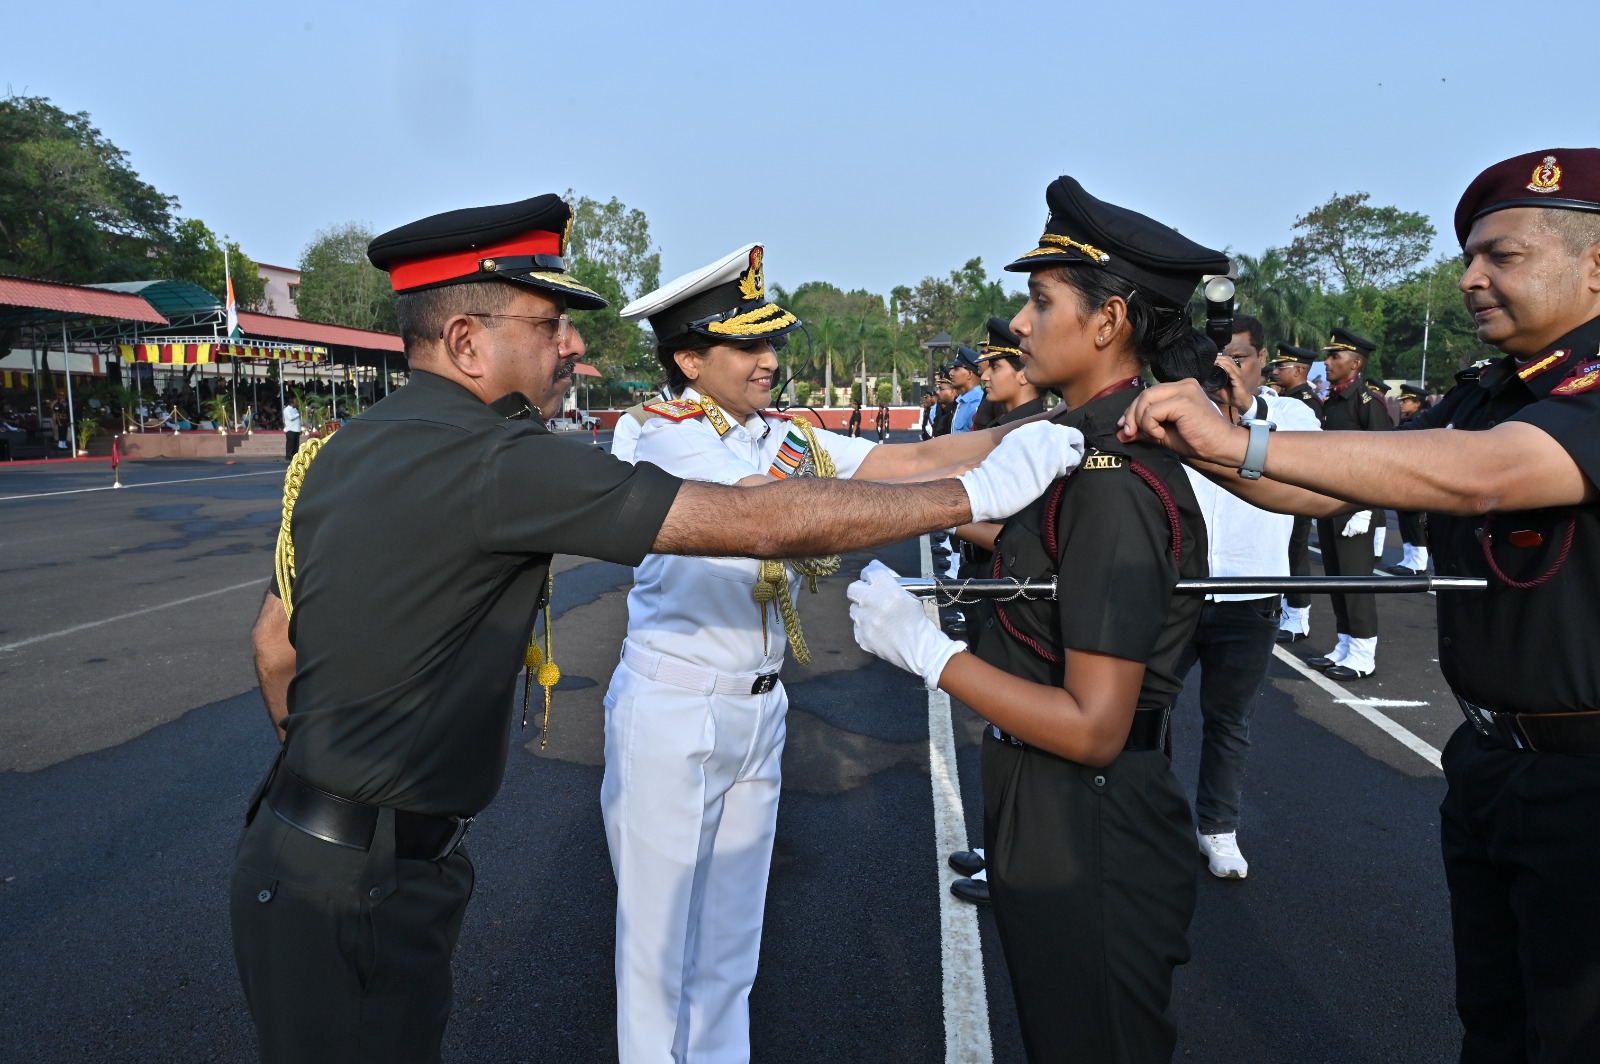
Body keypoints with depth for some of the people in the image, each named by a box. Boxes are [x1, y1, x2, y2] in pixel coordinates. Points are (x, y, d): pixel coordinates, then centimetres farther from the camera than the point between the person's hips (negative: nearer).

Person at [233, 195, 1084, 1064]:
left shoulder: (344, 448, 5)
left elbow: (274, 642, 13)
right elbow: (759, 522, -25)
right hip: (357, 891, -9)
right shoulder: (491, 460, -24)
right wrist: (977, 492, -16)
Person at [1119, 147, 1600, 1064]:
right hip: (1487, 763, 7)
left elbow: (1478, 476, -35)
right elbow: (1328, 490, 3)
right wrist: (1199, 446, -14)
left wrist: (1240, 440, -39)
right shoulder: (1481, 400, 7)